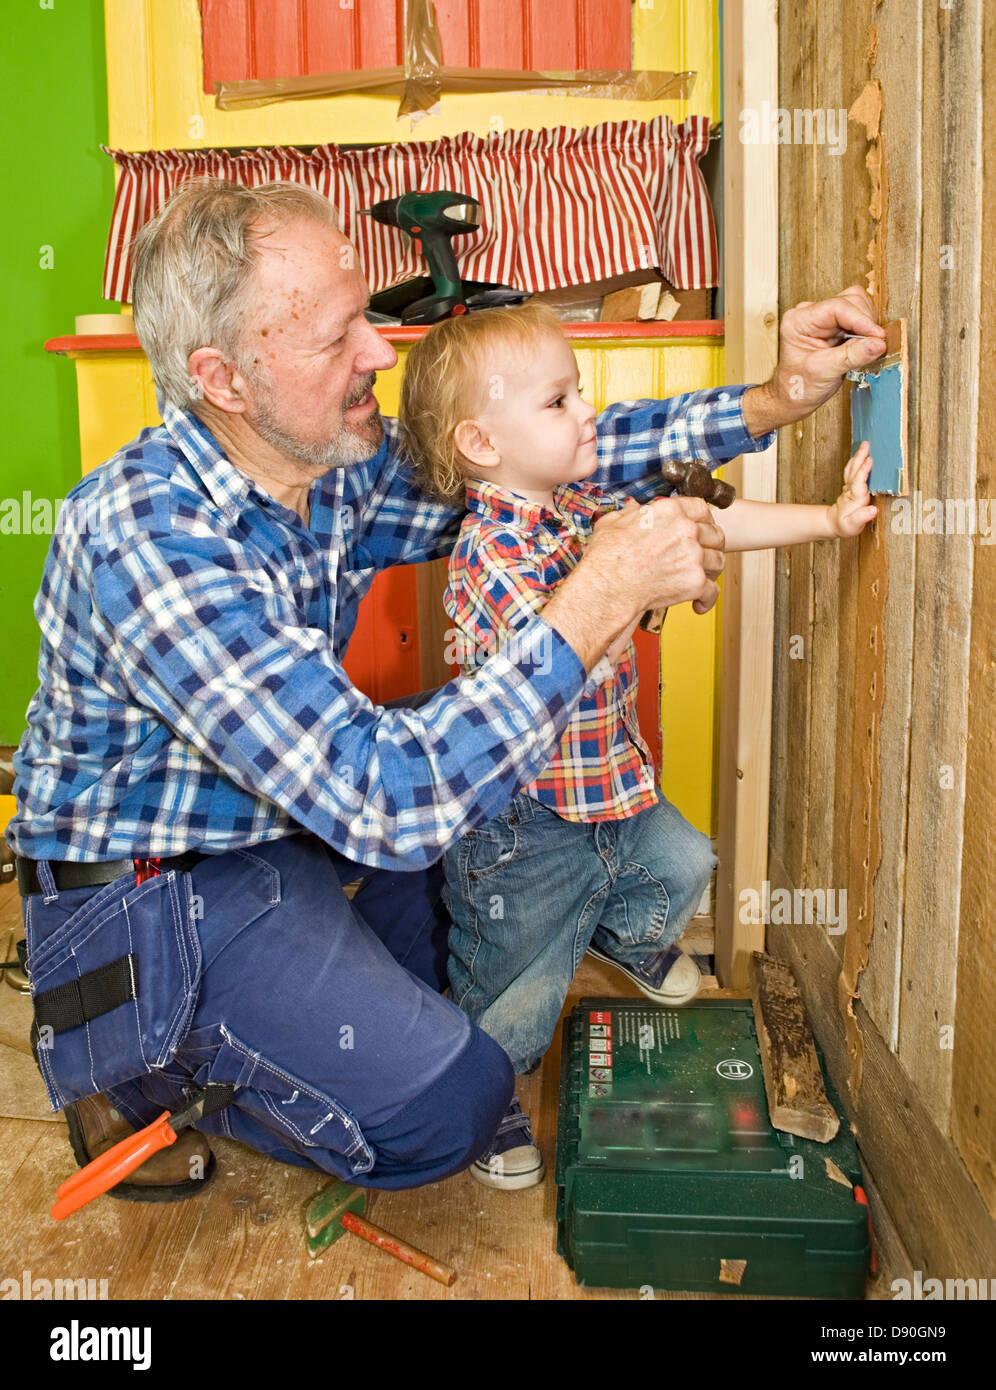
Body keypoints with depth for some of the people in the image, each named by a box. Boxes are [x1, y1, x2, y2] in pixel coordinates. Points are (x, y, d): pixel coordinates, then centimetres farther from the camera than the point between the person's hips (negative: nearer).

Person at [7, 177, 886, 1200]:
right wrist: (601, 598, -36)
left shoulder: (340, 466, -9)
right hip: (139, 894, -8)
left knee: (520, 788, 9)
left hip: (291, 807, 8)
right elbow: (384, 800, -39)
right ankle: (139, 1072, 5)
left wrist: (775, 400, -9)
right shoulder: (148, 534, -33)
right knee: (448, 1101, -17)